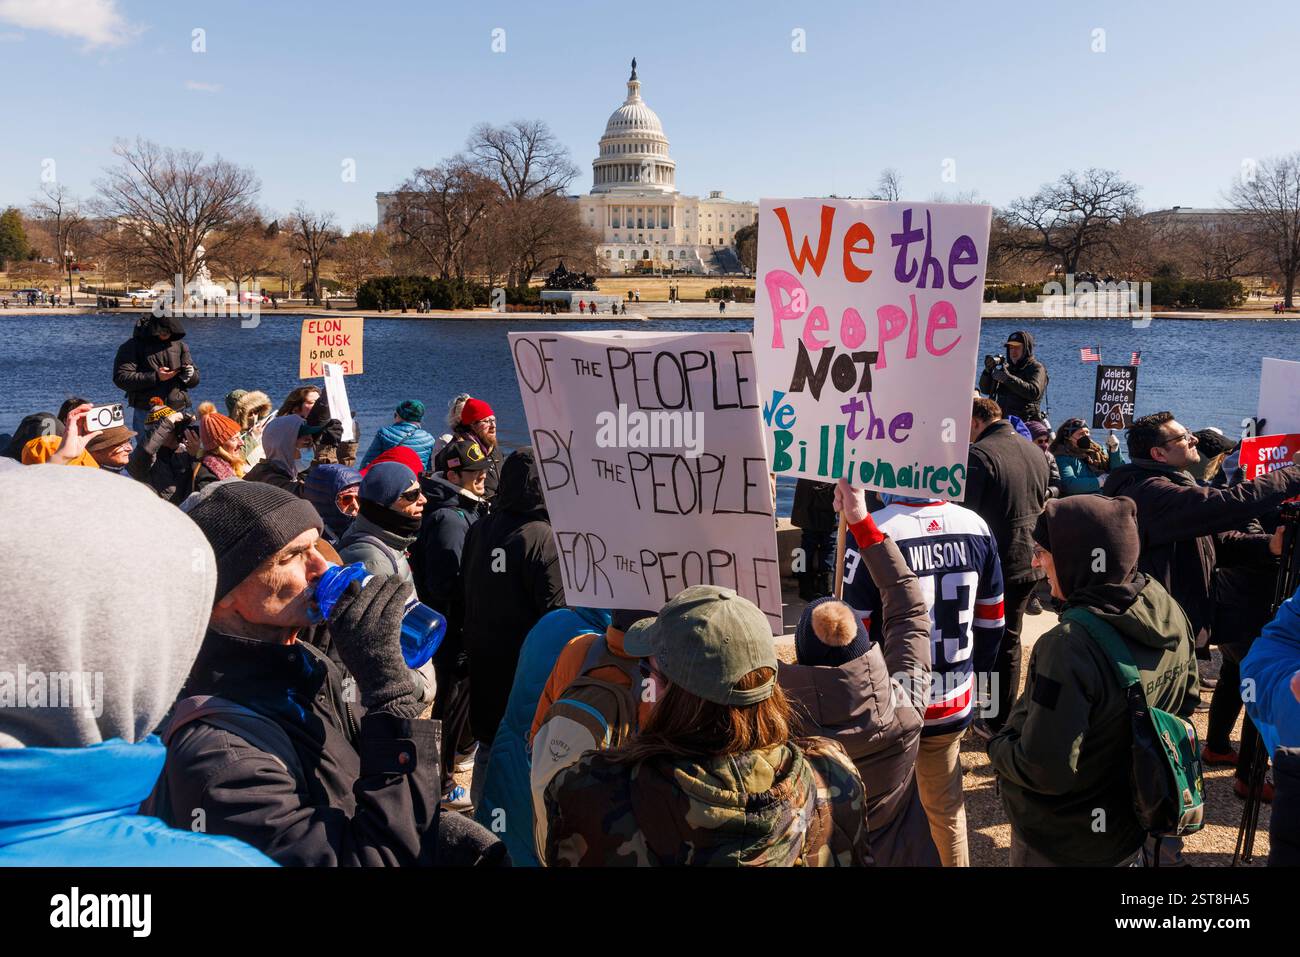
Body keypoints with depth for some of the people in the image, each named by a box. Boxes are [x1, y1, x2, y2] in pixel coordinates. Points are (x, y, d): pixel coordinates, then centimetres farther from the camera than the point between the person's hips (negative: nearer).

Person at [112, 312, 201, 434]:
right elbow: (121, 378, -11)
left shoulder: (179, 345, 11)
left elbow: (195, 380, 13)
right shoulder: (133, 346, -1)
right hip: (146, 414, -3)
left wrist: (190, 375, -12)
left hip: (177, 412, 3)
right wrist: (155, 377, -19)